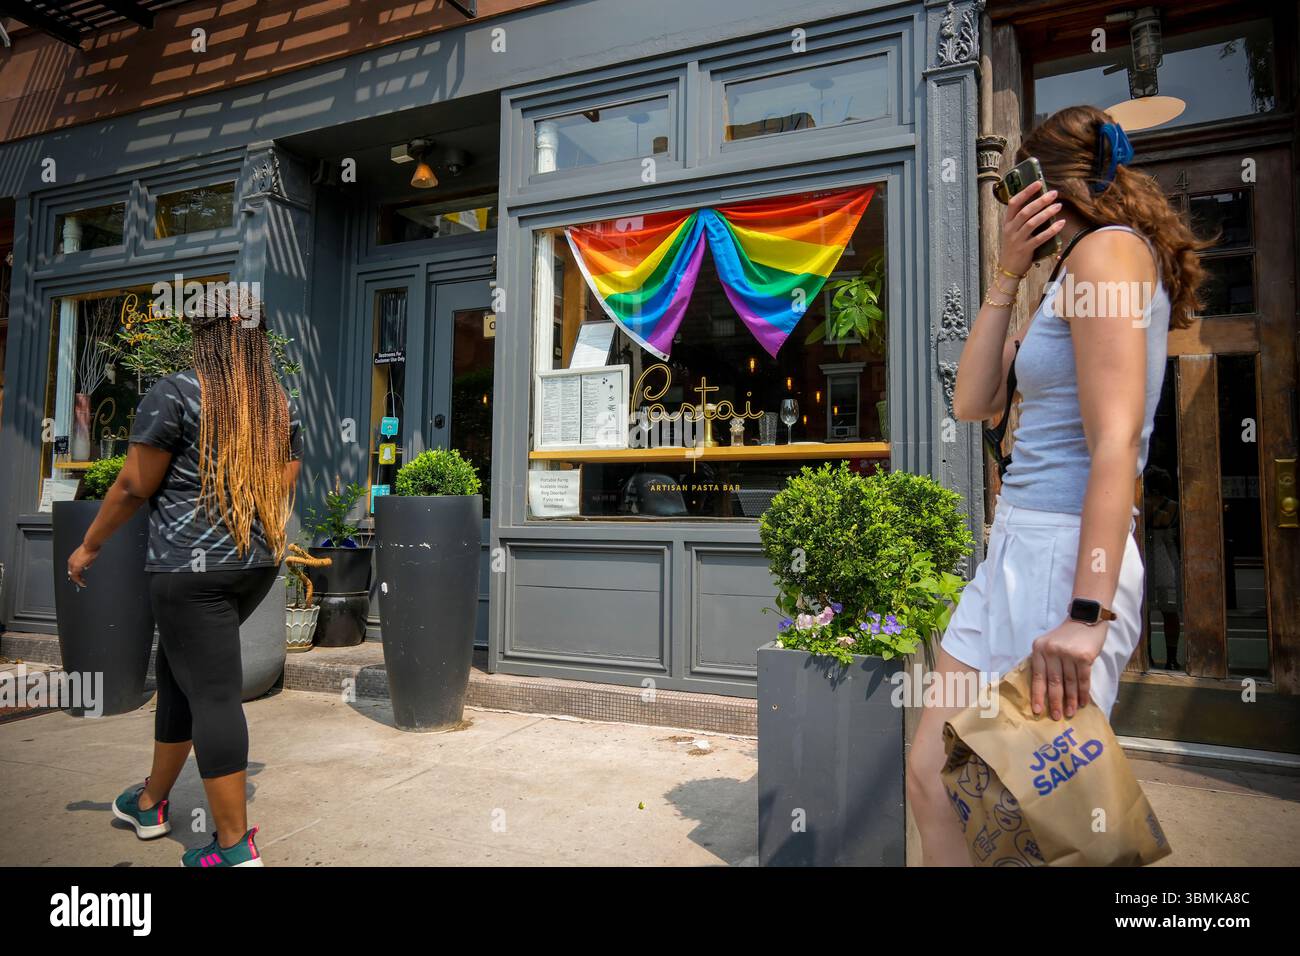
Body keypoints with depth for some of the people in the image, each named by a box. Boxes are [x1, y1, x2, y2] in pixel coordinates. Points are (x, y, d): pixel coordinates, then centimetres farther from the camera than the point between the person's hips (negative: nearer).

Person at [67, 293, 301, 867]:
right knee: (178, 673, 22)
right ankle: (151, 803, 36)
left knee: (213, 695, -3)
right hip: (260, 564, 7)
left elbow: (133, 486, -8)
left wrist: (90, 545, 5)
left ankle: (235, 846, 4)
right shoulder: (282, 405, 7)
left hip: (192, 568, -7)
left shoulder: (176, 393, -10)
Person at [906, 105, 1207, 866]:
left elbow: (1116, 442, -19)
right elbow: (972, 403, 13)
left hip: (1062, 556, -9)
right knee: (932, 776, 11)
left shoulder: (1108, 248, -8)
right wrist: (1008, 277, 10)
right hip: (1018, 549, 9)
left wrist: (1087, 613, -24)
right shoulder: (1078, 268, 20)